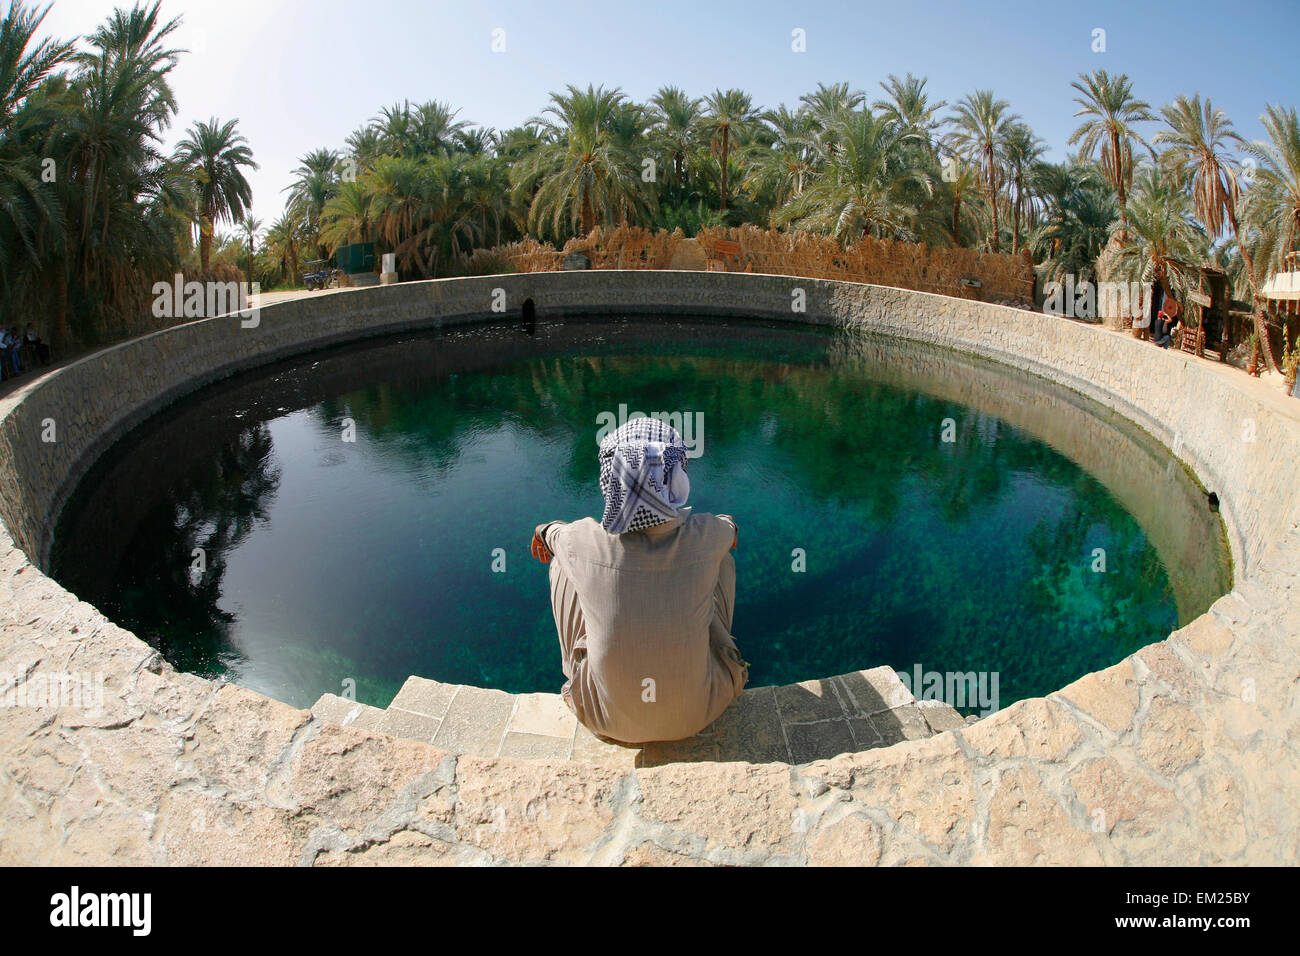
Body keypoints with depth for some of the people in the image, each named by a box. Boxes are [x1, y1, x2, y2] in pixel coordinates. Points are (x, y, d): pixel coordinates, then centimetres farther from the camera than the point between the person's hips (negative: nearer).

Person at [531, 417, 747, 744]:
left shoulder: (582, 541, -22)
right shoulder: (708, 536, -21)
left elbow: (552, 534, 6)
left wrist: (547, 530, 31)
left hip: (608, 719, 0)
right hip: (696, 713, 1)